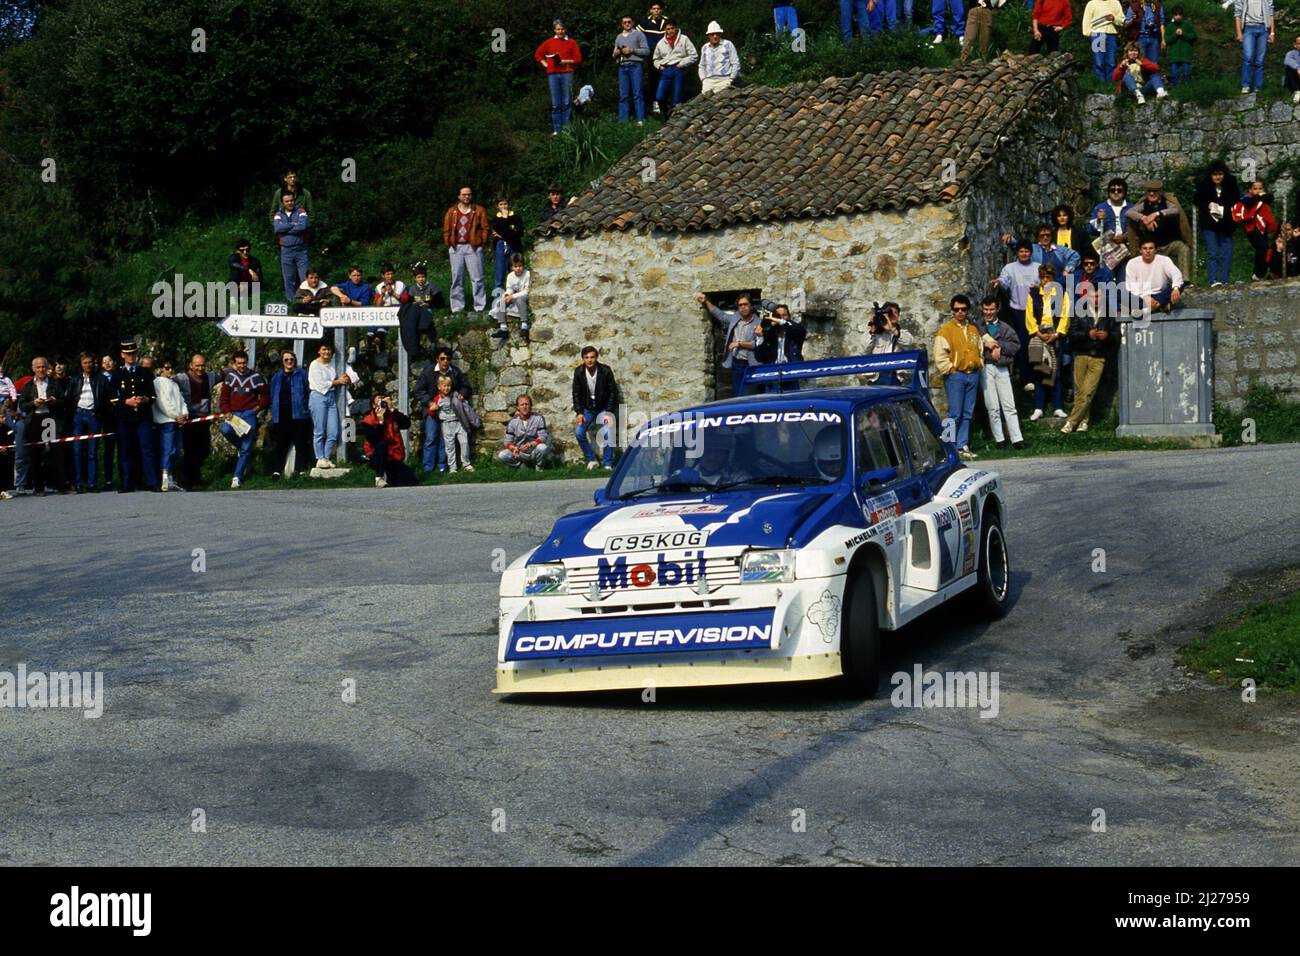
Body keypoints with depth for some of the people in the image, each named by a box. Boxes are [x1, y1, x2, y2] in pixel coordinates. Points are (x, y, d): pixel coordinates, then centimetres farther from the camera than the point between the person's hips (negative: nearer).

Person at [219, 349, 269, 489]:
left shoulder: (255, 376, 3)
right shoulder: (230, 376, 8)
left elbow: (266, 395, 11)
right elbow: (224, 396, 8)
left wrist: (260, 406, -5)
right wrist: (226, 412, -6)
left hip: (250, 414, -1)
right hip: (234, 413, 2)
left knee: (246, 449, -5)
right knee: (226, 430, -30)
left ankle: (237, 477, 2)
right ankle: (240, 446, 3)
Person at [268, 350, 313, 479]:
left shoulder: (301, 374, 6)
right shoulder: (277, 377, 16)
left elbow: (308, 391, 3)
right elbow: (272, 395, 18)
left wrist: (307, 408, -5)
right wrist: (273, 412, 9)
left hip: (298, 414, -3)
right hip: (281, 415, 3)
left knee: (300, 443, -3)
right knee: (279, 443, 2)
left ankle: (300, 469, 0)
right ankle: (276, 470, 3)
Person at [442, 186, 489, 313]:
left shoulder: (479, 211, 6)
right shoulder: (451, 212, 10)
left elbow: (485, 228, 4)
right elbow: (446, 230, 10)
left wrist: (481, 242, -4)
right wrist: (448, 244, 2)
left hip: (473, 247, -2)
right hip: (456, 248, 2)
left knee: (477, 278, -3)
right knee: (457, 279, 5)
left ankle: (480, 307, 0)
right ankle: (457, 307, 9)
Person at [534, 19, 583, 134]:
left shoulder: (571, 42, 7)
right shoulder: (549, 42, 11)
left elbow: (578, 59, 5)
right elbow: (538, 54, 19)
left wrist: (566, 61, -9)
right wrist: (545, 64, 7)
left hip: (567, 74, -1)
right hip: (553, 74, 1)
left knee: (567, 102, -2)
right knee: (555, 104, 1)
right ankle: (556, 130, 3)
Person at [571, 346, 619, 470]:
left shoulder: (605, 370, -15)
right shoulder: (578, 372, -8)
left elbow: (613, 392, -10)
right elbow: (576, 393, -2)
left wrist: (608, 412, -16)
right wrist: (579, 412, -12)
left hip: (603, 407, -3)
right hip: (587, 408, 3)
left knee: (608, 434, -19)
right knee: (579, 433, -12)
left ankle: (607, 464, -8)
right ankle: (591, 460, 4)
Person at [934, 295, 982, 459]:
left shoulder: (973, 329, 16)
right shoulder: (946, 329, -2)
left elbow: (980, 350, 26)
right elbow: (940, 355, -8)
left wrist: (979, 365, 13)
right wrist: (950, 370, -10)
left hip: (972, 375, 6)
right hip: (955, 376, -6)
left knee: (967, 414, 5)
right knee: (955, 414, -9)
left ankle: (962, 446, 9)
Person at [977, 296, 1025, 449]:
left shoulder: (1005, 328, 14)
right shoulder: (978, 327, 9)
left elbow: (1016, 345, 2)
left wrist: (999, 345, -8)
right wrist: (986, 343, -11)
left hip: (1002, 368, 1)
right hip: (985, 367, -1)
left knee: (1009, 405, -2)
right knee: (992, 407, 0)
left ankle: (1017, 439, -5)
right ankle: (999, 439, 4)